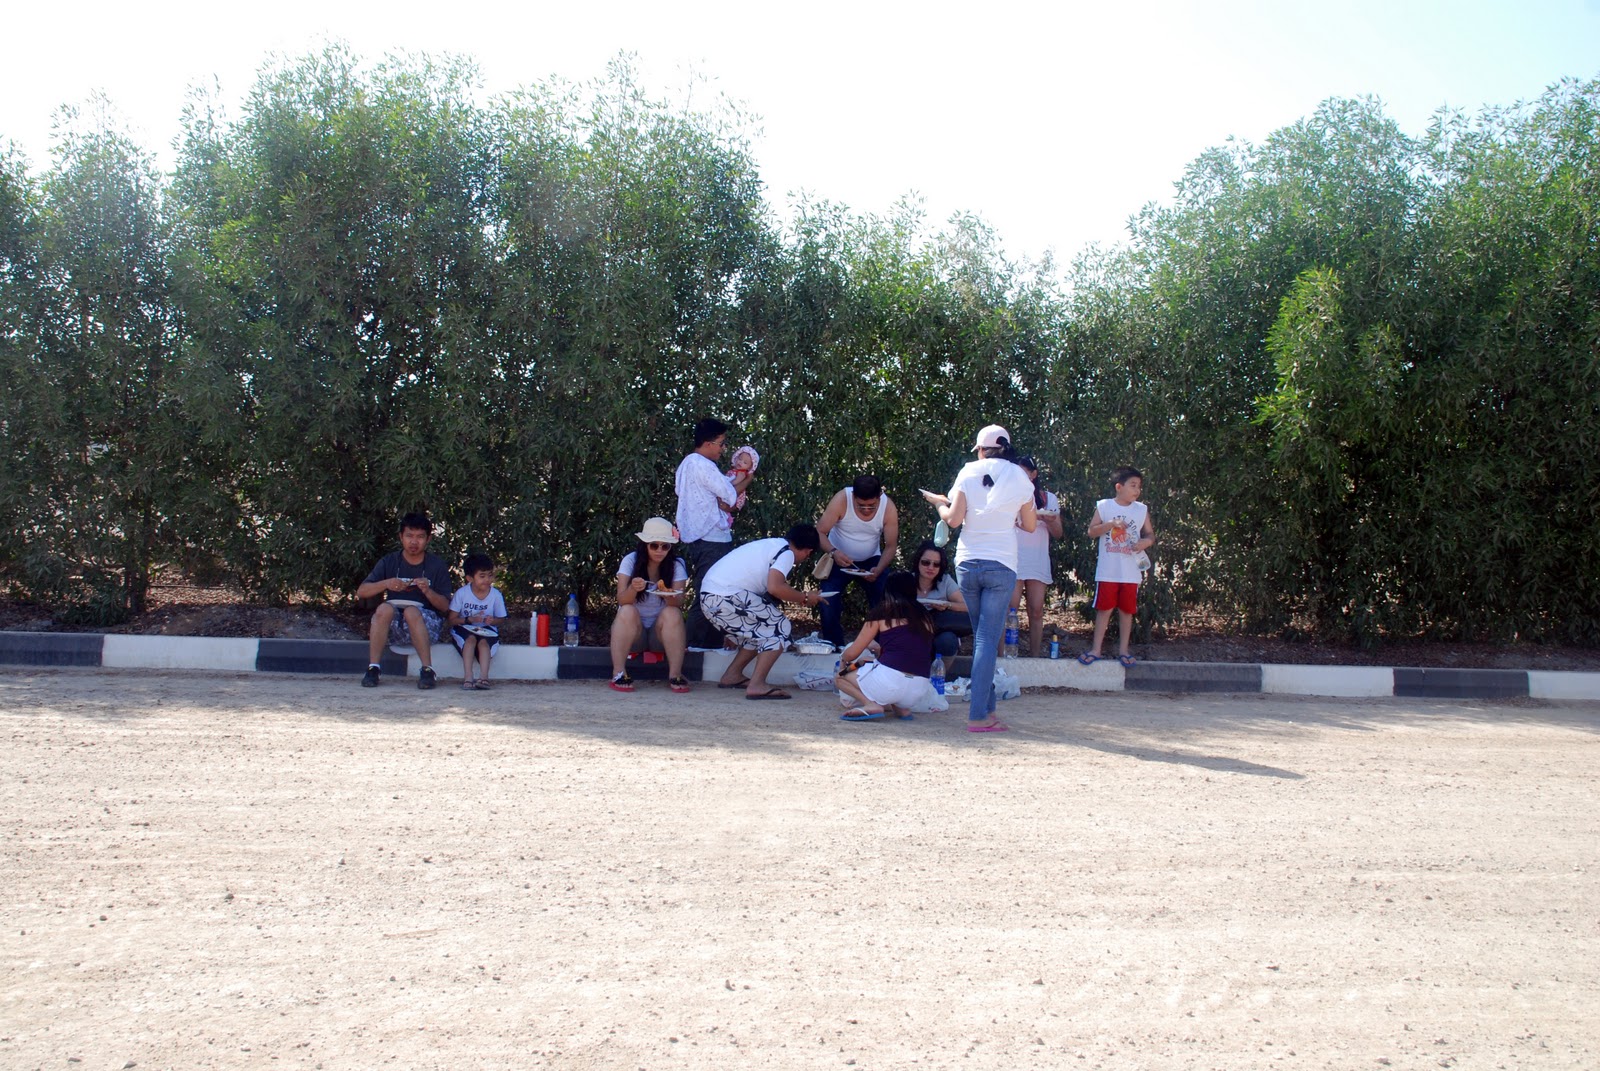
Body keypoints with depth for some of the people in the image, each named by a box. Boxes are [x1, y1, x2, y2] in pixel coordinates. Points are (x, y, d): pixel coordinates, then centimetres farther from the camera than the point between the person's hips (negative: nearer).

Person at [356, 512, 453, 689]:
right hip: (393, 624, 2)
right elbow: (361, 592, 0)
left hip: (426, 624, -2)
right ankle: (373, 668, -28)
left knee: (412, 611, -34)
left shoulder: (437, 567, 3)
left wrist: (428, 591, -20)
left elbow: (445, 607, -1)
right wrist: (386, 584, -17)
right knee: (385, 608, -31)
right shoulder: (388, 562, 6)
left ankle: (428, 670, -35)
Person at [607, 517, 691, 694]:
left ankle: (675, 674, -28)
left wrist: (670, 596, -40)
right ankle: (618, 673, -32)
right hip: (632, 631, -1)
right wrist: (633, 589, -40)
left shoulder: (676, 565, -5)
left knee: (672, 613, -28)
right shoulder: (631, 561, -8)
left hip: (661, 632, 1)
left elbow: (678, 602, -16)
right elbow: (622, 600, -17)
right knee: (628, 612, -30)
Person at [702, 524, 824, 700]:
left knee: (762, 629, 22)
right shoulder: (787, 553, -5)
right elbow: (774, 587, -19)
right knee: (780, 627, -2)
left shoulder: (772, 544, 21)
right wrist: (804, 597, -6)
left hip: (709, 596, 9)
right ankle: (757, 685, -10)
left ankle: (732, 676, 23)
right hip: (727, 597, -9)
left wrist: (798, 596, 27)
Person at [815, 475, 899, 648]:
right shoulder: (842, 500, -28)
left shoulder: (888, 507, -23)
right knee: (828, 604, -16)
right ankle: (835, 649, 1)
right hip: (839, 558, -1)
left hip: (871, 560, 1)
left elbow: (891, 546, -15)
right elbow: (819, 532, -24)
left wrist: (878, 570, -32)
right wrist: (833, 552, -43)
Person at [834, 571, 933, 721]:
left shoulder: (882, 613, 6)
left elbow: (852, 654, 11)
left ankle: (871, 704, -6)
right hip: (919, 690, 5)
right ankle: (901, 707, 9)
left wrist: (843, 659, 34)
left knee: (839, 677, 20)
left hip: (889, 679, -5)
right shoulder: (926, 617, 17)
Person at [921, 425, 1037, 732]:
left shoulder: (969, 472, 1)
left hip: (967, 563, 2)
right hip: (1001, 565, -2)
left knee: (981, 636, 16)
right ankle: (978, 715, -9)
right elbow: (1030, 525, 8)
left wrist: (939, 503, 16)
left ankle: (985, 705, 18)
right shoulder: (1018, 477, 2)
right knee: (988, 639, -4)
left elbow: (953, 519, -4)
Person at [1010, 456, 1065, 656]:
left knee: (1036, 612, 2)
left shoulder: (1049, 499, 12)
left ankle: (1035, 656, 6)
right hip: (1014, 561, -3)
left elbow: (1057, 534, 13)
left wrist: (1050, 522, -8)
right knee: (1010, 610, -10)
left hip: (1038, 562, 3)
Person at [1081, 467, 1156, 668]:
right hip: (1107, 570, -2)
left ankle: (1123, 650, 15)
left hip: (1131, 572, 2)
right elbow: (1091, 532, -1)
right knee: (1104, 608, 1)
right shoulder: (1104, 506, -1)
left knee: (1127, 610, 6)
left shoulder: (1141, 509, 5)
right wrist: (1109, 524, -17)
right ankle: (1096, 649, 7)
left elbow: (1150, 534, 10)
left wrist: (1146, 541, -13)